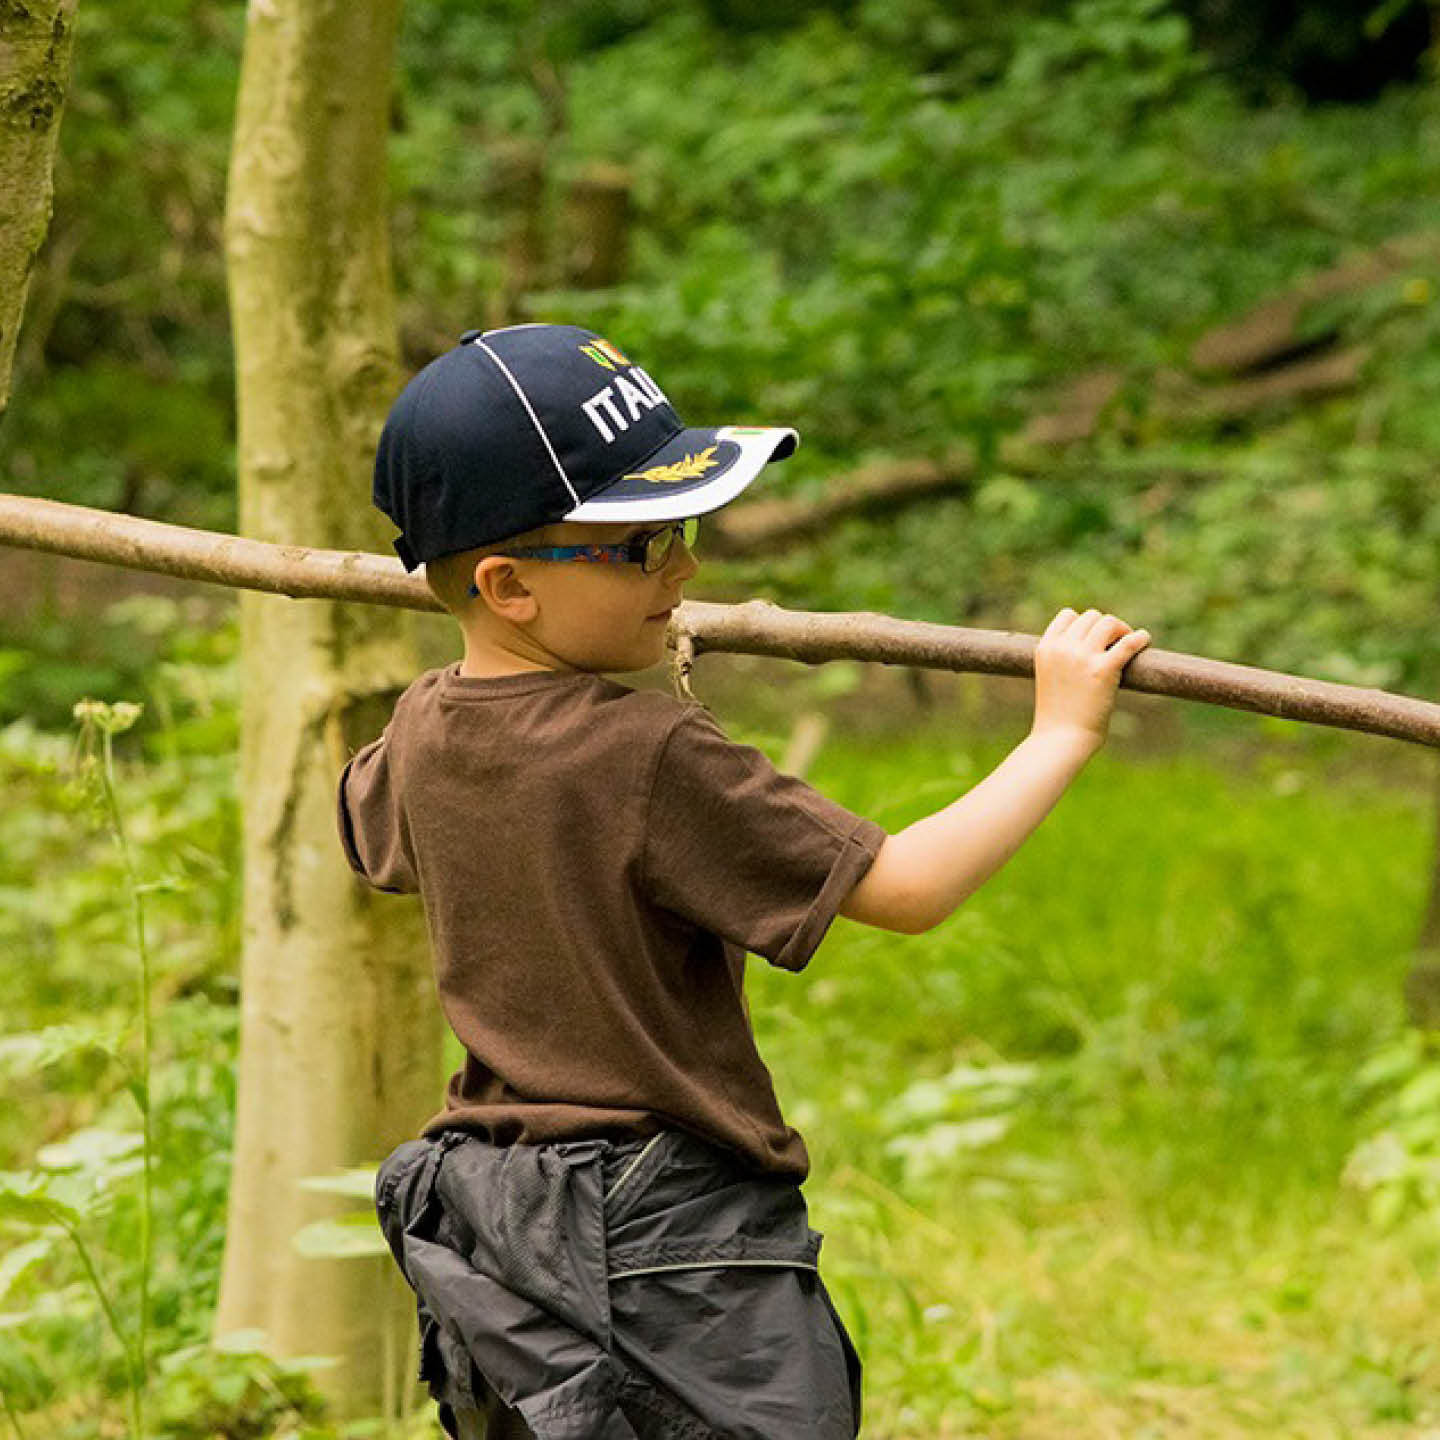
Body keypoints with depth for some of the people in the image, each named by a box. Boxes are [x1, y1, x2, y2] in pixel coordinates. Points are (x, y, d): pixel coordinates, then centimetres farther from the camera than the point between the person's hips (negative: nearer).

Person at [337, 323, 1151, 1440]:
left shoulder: (422, 736, 3)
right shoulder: (653, 759, -21)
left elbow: (367, 827, 29)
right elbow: (908, 889, -21)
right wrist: (1062, 731, -10)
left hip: (484, 1213, 9)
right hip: (669, 1242, -8)